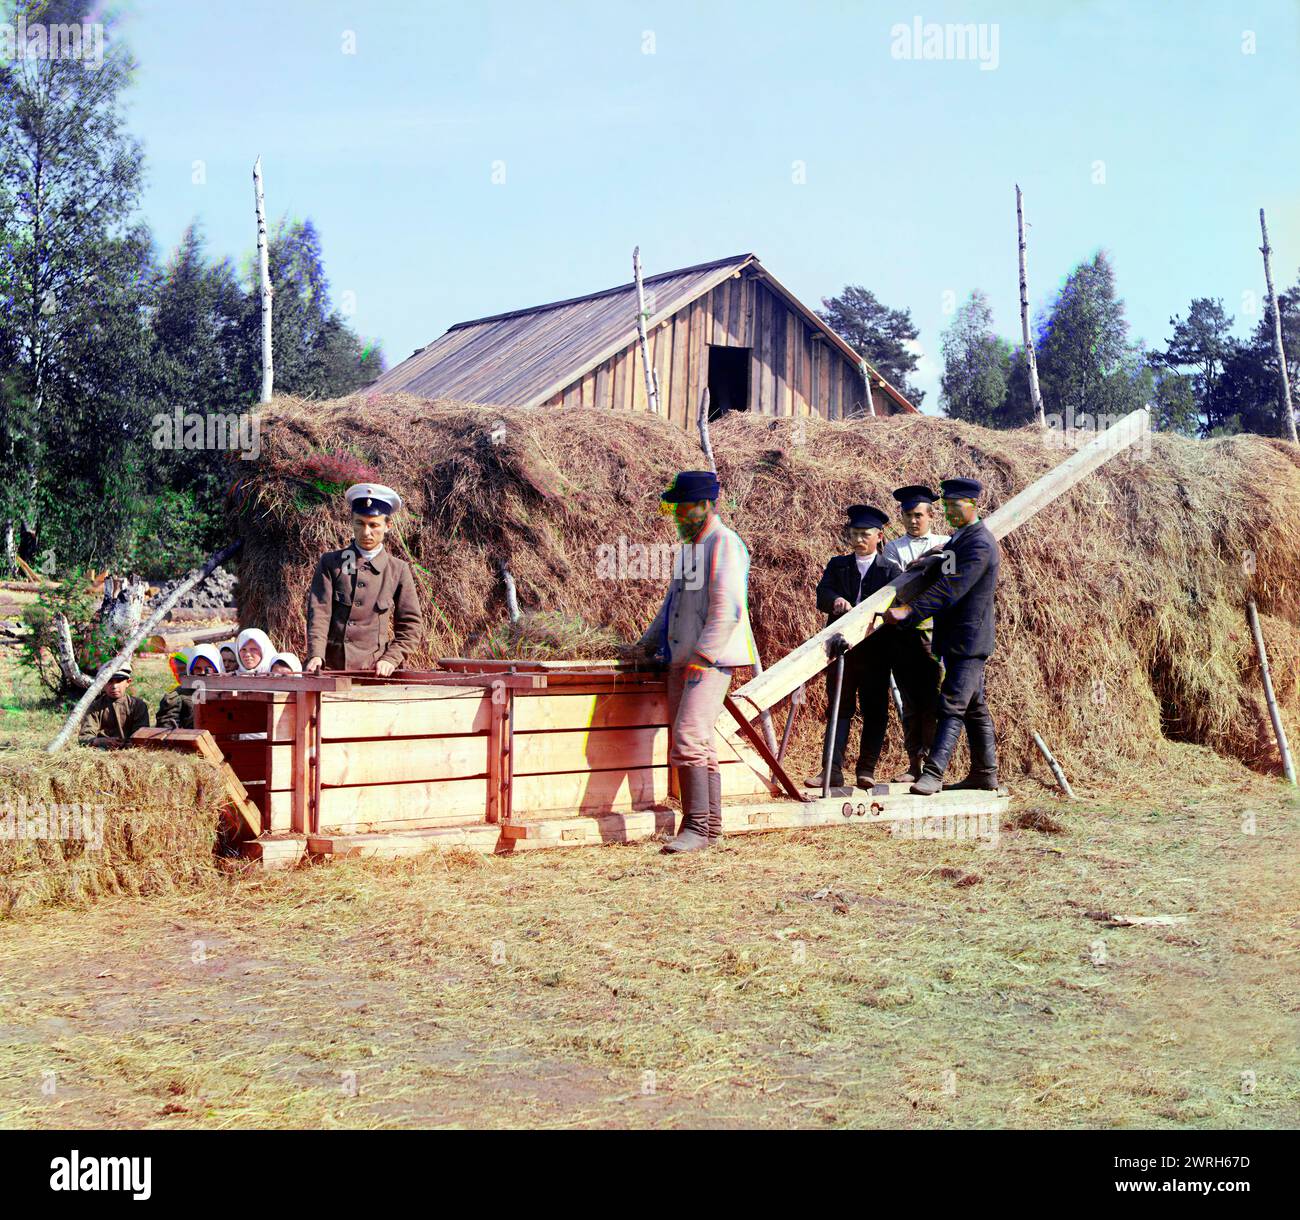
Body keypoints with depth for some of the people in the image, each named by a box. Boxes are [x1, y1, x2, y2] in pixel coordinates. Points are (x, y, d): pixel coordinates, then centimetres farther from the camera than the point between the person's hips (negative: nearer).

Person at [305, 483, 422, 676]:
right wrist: (316, 656, -14)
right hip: (329, 670, 0)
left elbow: (411, 624, 10)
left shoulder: (398, 570, 7)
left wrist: (390, 660, -4)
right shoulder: (330, 563, 7)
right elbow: (319, 612, 0)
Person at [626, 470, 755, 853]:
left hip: (711, 661, -9)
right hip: (681, 661, 10)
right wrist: (646, 645, 23)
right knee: (698, 746, 10)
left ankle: (698, 827, -16)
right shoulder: (687, 548, 20)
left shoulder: (725, 545, -10)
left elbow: (727, 610, -18)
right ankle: (710, 826, 15)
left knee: (689, 738, -17)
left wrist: (702, 658, -21)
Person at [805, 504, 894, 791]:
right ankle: (833, 770, 0)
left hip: (875, 650, -2)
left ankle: (867, 770, 9)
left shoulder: (889, 568, 6)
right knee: (839, 708, 2)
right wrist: (836, 601, -24)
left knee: (874, 710, 2)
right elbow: (822, 594, -1)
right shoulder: (837, 565, 14)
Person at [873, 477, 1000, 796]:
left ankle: (933, 773, -16)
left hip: (968, 639, -10)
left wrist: (909, 612, -30)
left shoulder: (980, 544, -18)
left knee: (952, 706, -13)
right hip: (956, 639, 10)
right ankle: (985, 773, 21)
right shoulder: (958, 538, 15)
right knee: (974, 707, 14)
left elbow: (950, 589, -26)